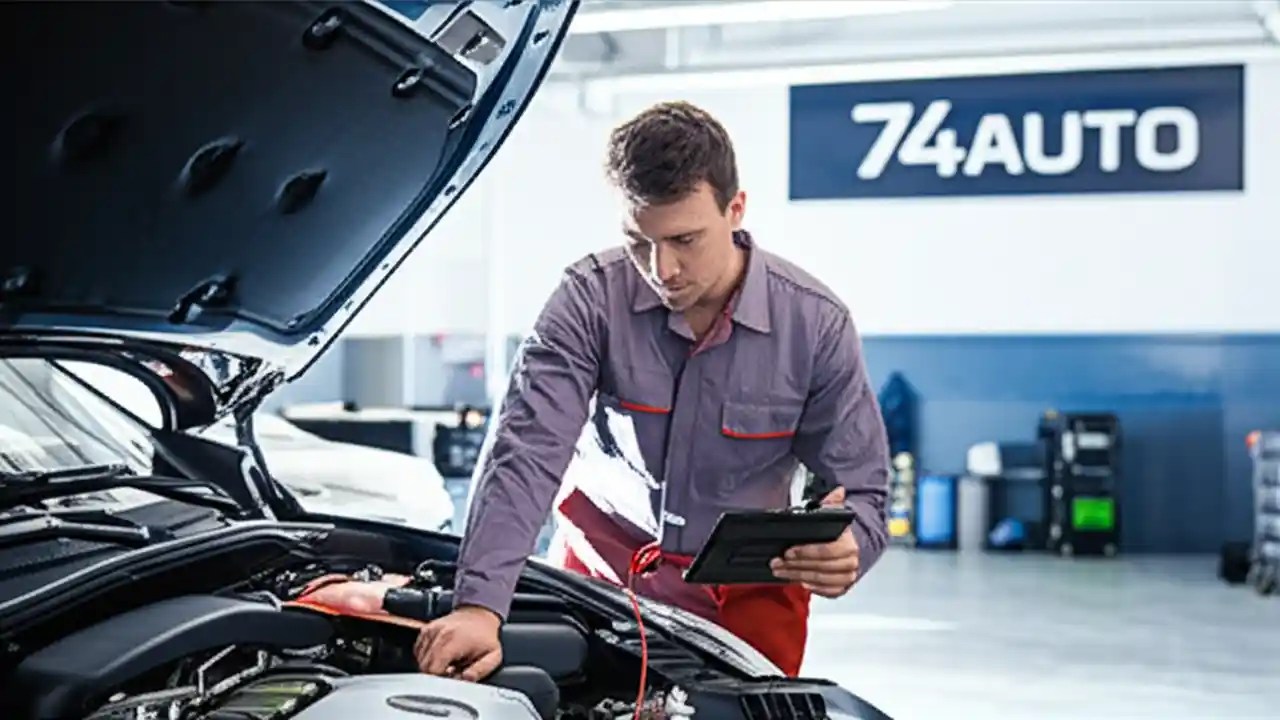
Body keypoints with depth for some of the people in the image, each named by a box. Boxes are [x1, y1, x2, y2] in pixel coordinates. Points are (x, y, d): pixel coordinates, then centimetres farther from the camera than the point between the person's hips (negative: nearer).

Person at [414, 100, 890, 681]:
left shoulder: (816, 323, -15)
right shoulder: (591, 297, -17)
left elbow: (861, 488, -11)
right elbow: (527, 452, -26)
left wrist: (847, 549, -37)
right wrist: (479, 605, -39)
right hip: (606, 568, 0)